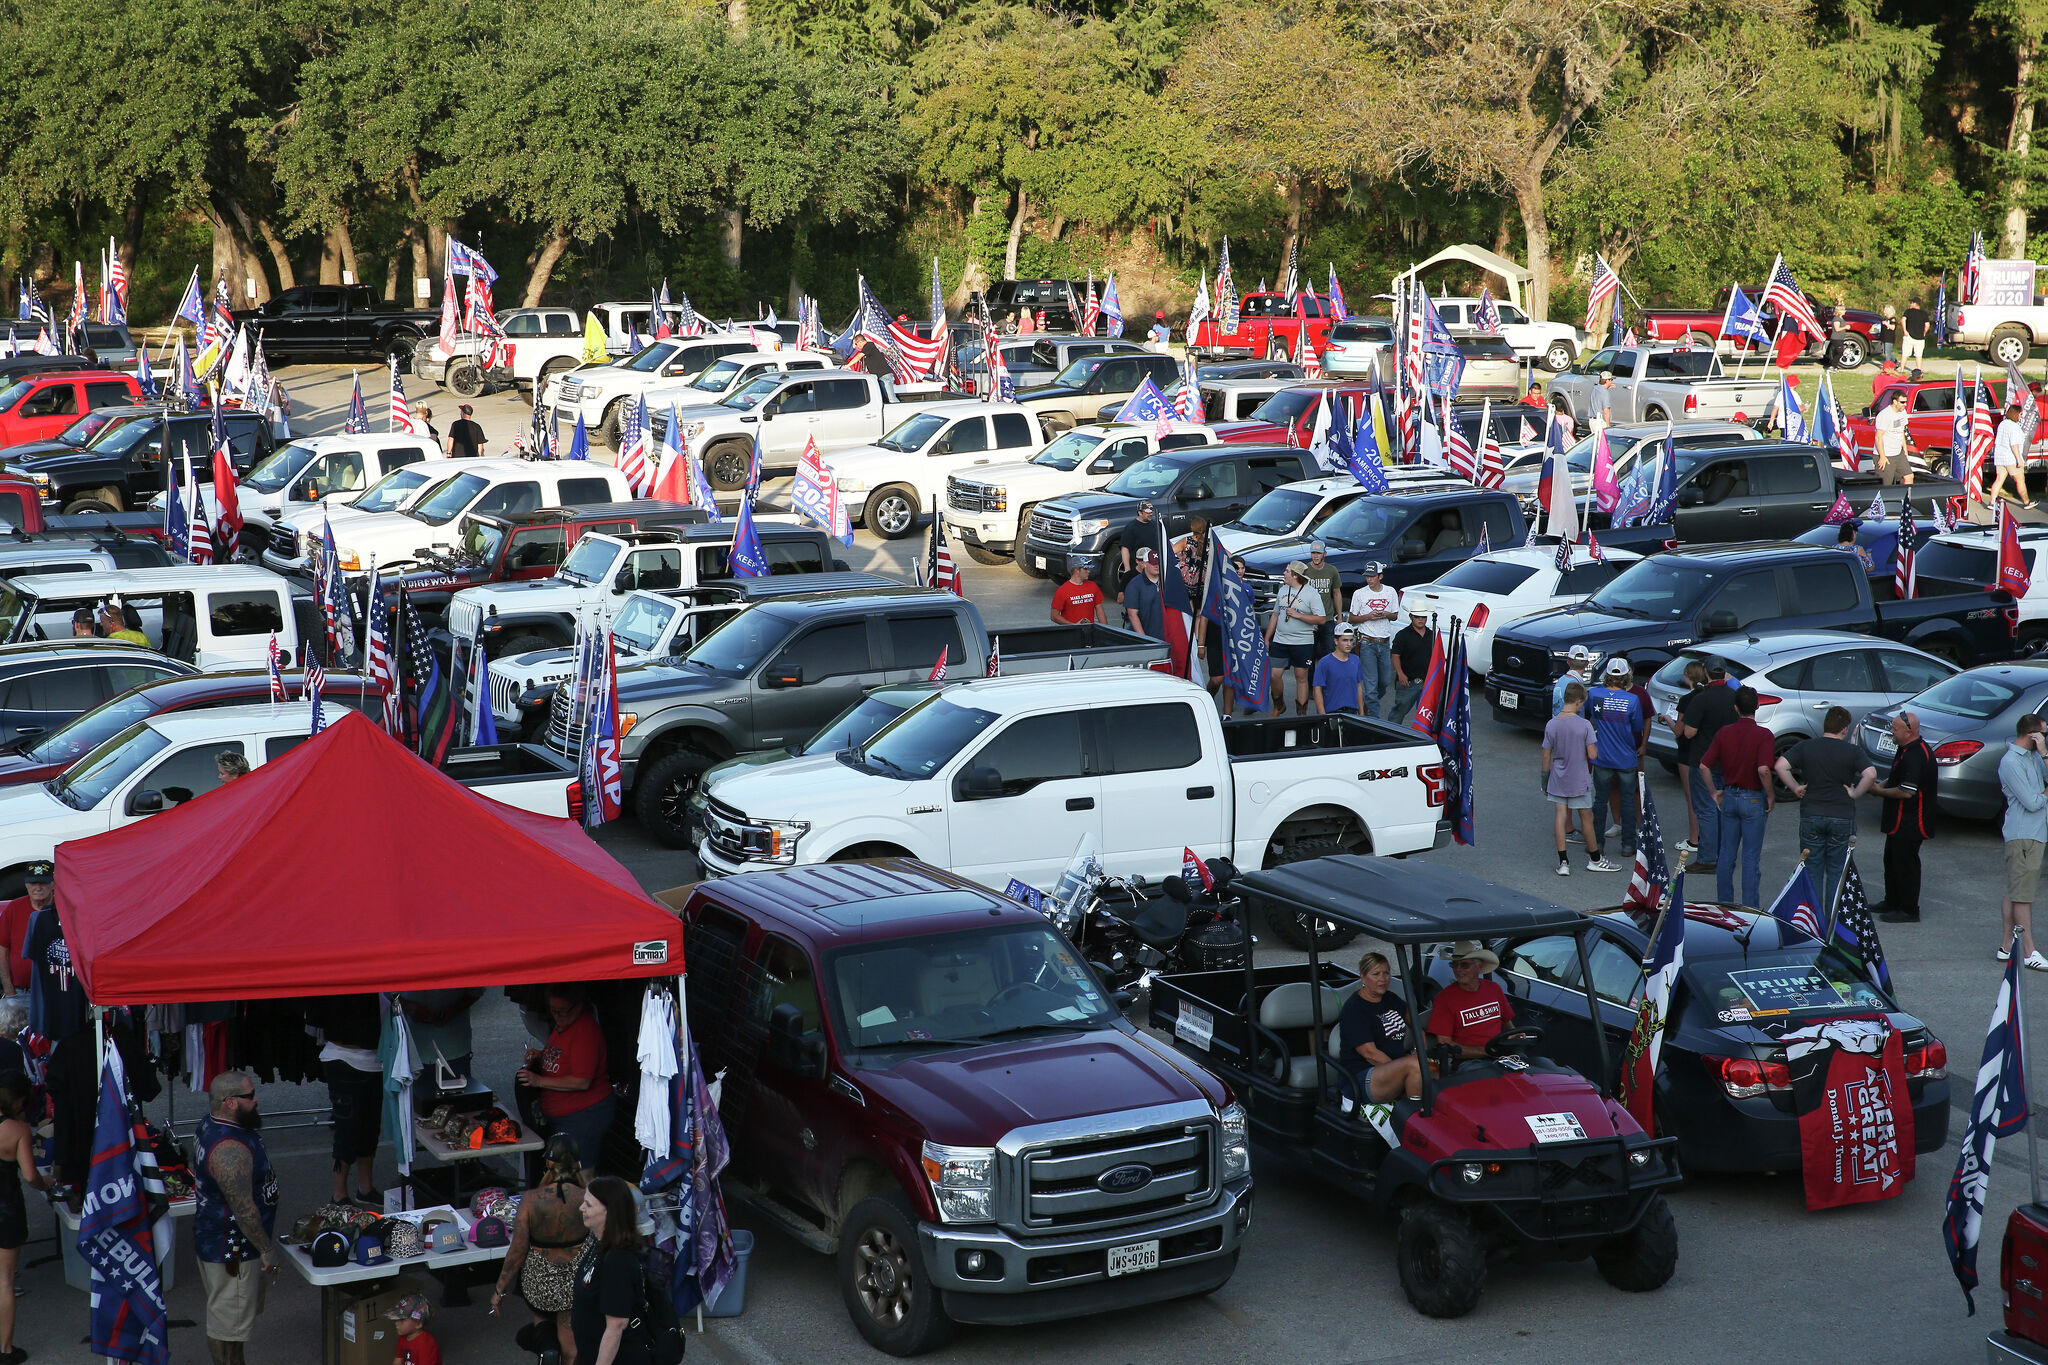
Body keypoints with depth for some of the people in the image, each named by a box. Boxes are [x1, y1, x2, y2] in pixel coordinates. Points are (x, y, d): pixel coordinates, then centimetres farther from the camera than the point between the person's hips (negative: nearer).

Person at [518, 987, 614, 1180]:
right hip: (558, 1115, 10)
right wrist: (541, 1055, 7)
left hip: (583, 1115, -10)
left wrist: (539, 1081, -23)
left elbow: (581, 1082, -26)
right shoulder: (563, 1025, 10)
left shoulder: (585, 1031, -21)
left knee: (581, 1176, -9)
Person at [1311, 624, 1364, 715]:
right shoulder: (1324, 662, -5)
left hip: (1352, 711, 4)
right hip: (1331, 712, -4)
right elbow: (1317, 690, -6)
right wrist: (1323, 716, -12)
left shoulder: (1355, 660, 11)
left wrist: (1361, 713, 16)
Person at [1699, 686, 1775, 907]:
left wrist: (1713, 792, 10)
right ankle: (1749, 907, 4)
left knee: (1727, 853, 13)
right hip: (1753, 800, -4)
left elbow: (1704, 766, -1)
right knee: (1751, 856, 2)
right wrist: (1771, 796, -11)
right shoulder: (1762, 735, -14)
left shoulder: (1724, 733, 0)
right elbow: (1763, 770, -25)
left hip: (1729, 797, 4)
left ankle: (1725, 901, 18)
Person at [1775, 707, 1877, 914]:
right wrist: (1855, 793, -5)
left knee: (1812, 869, 10)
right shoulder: (1852, 751, -4)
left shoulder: (1805, 747, 0)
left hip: (1811, 816, 1)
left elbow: (1781, 766, -11)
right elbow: (1871, 774, -18)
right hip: (1842, 817, -1)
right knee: (1836, 871, 9)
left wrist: (1796, 788, 0)